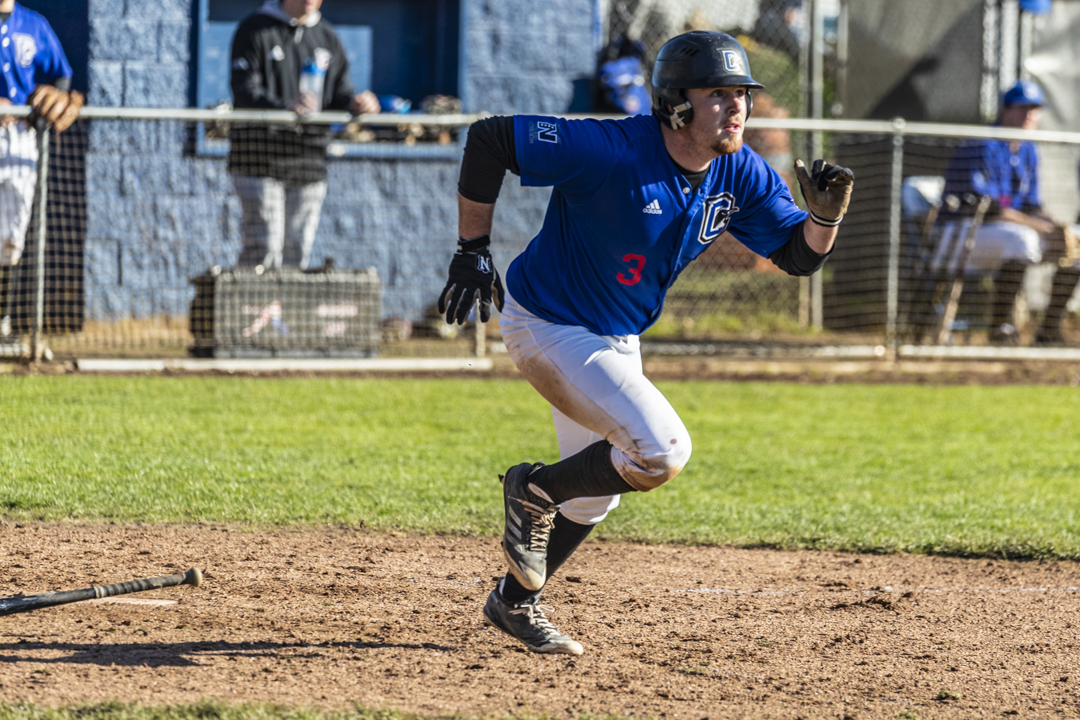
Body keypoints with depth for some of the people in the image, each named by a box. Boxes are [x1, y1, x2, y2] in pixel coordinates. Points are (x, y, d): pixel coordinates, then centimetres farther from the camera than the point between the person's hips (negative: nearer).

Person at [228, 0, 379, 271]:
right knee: (265, 248, -13)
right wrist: (284, 106, -29)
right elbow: (244, 90, -12)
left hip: (309, 160, 5)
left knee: (298, 251, 5)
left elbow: (340, 93, 16)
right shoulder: (254, 30, 0)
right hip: (261, 156, -5)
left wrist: (356, 103, -8)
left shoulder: (327, 37, 16)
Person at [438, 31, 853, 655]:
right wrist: (473, 249, -22)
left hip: (618, 340, 8)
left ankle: (516, 601, 40)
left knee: (595, 491, 20)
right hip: (549, 326, -8)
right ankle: (534, 491, 2)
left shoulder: (741, 175, -10)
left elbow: (800, 256, -4)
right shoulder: (612, 152, -30)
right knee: (661, 452, -22)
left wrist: (826, 214, -26)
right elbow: (489, 138, -25)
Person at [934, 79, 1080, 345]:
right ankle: (999, 326, -32)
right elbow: (984, 206, -24)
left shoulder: (1028, 152, 13)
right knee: (1021, 238, -37)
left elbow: (1031, 207, 14)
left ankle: (1049, 332, 3)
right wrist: (1038, 225, -24)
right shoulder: (983, 147, -16)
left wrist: (1057, 227, -7)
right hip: (962, 233, -9)